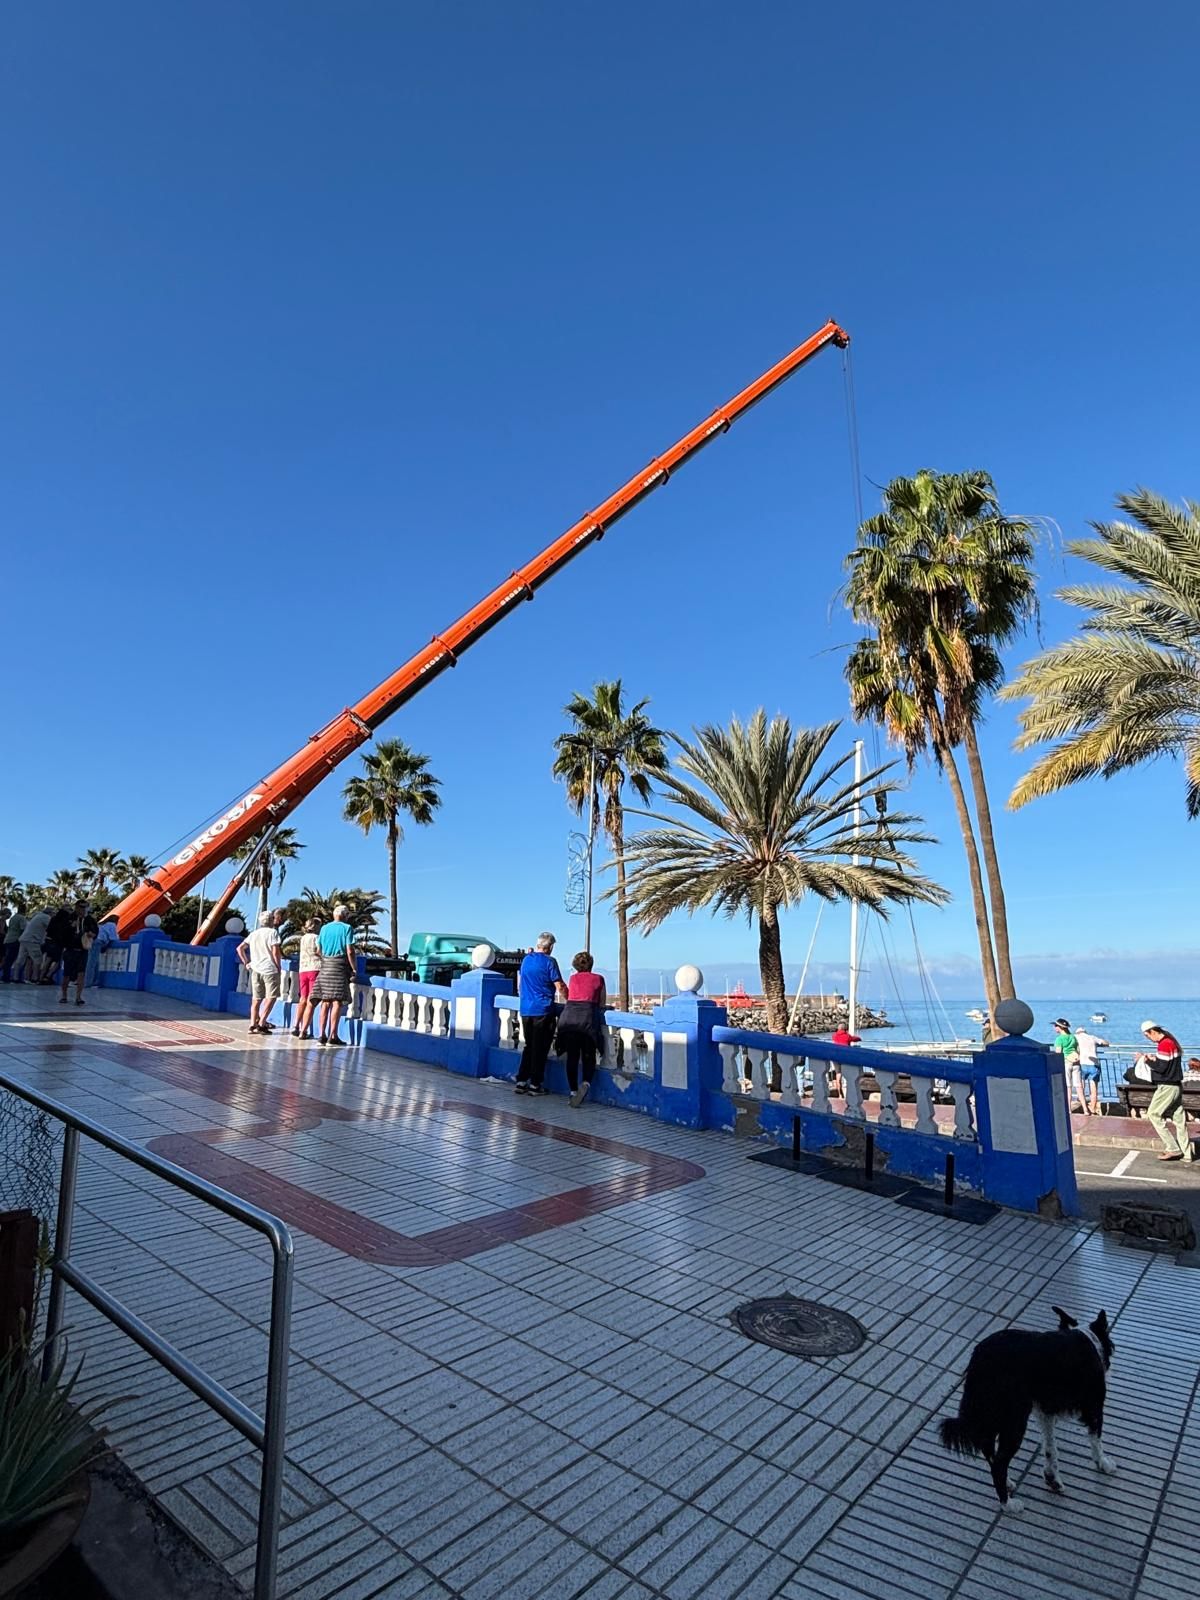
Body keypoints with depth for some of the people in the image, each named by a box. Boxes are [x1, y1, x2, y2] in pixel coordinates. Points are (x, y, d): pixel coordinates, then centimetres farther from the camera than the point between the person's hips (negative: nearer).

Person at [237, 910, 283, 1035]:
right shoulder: (272, 932, -4)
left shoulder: (254, 934, 15)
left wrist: (246, 962, 16)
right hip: (270, 969, -6)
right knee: (271, 997, -1)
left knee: (256, 999, 10)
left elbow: (240, 948, 15)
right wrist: (278, 967, -3)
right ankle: (261, 1024, -7)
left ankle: (253, 1025, 6)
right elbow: (275, 952, -11)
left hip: (256, 969, 6)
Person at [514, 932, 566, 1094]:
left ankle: (521, 1081, 14)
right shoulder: (549, 961, -9)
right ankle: (535, 1084, 6)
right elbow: (560, 986, -10)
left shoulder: (526, 959, 11)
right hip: (543, 1010, -6)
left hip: (525, 1009, 6)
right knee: (540, 1048, 3)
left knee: (529, 1046, 15)